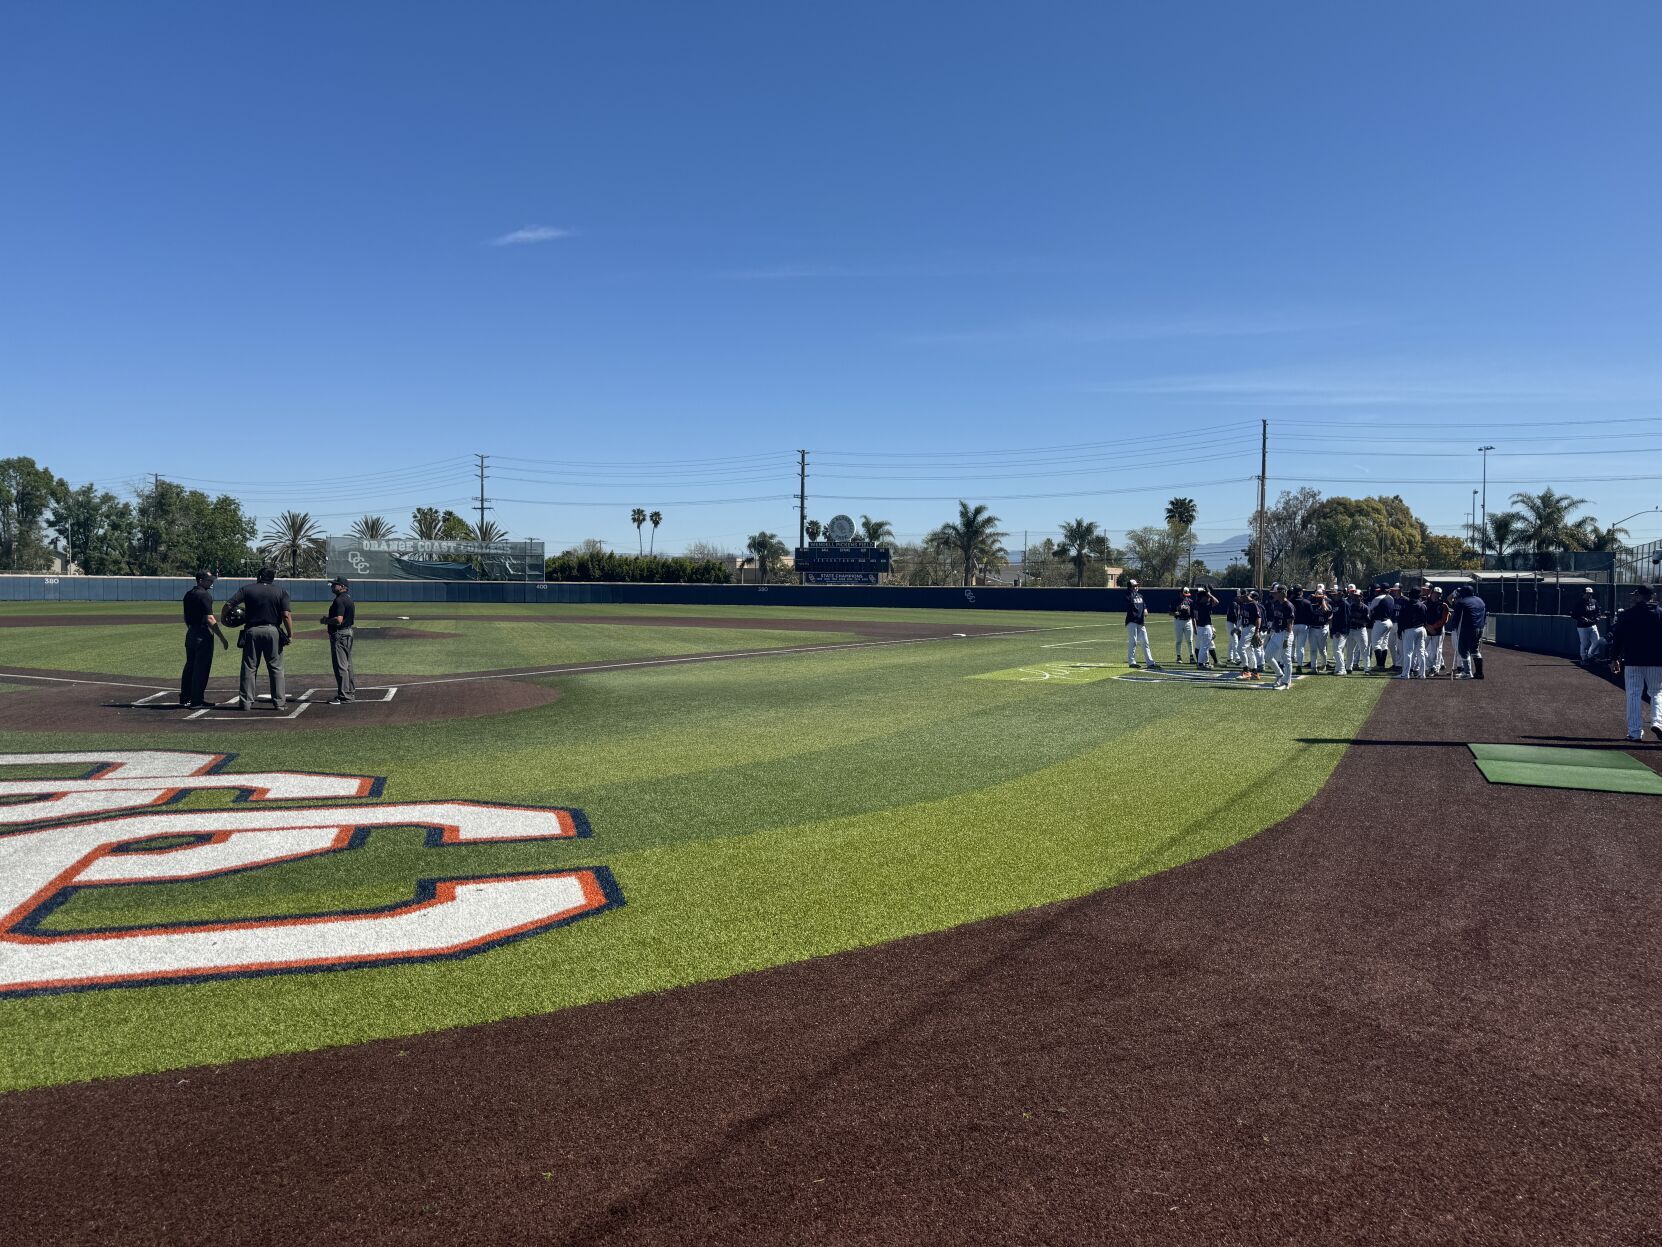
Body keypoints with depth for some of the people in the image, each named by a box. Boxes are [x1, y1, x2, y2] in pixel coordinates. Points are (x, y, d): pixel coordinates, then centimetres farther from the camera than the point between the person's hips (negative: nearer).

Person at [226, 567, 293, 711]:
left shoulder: (247, 589, 2)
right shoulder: (281, 591, 1)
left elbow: (228, 605, -6)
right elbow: (286, 615, -8)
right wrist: (290, 634, -5)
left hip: (252, 631, 0)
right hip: (273, 631, 0)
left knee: (249, 667, 8)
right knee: (276, 668, 6)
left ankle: (246, 701, 8)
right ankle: (279, 702, 5)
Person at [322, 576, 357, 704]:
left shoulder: (339, 600, -17)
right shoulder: (349, 599, 15)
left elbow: (338, 620, -26)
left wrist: (326, 621, -8)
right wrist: (329, 619, 18)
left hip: (339, 634, -10)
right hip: (348, 632, 10)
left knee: (340, 665, -8)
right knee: (347, 665, 16)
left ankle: (344, 696, -8)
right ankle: (351, 692, 22)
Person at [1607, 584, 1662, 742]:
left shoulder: (1626, 615, -1)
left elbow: (1617, 638, 0)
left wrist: (1614, 659, 7)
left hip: (1632, 662, -1)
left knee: (1634, 695, 3)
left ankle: (1635, 732, 1)